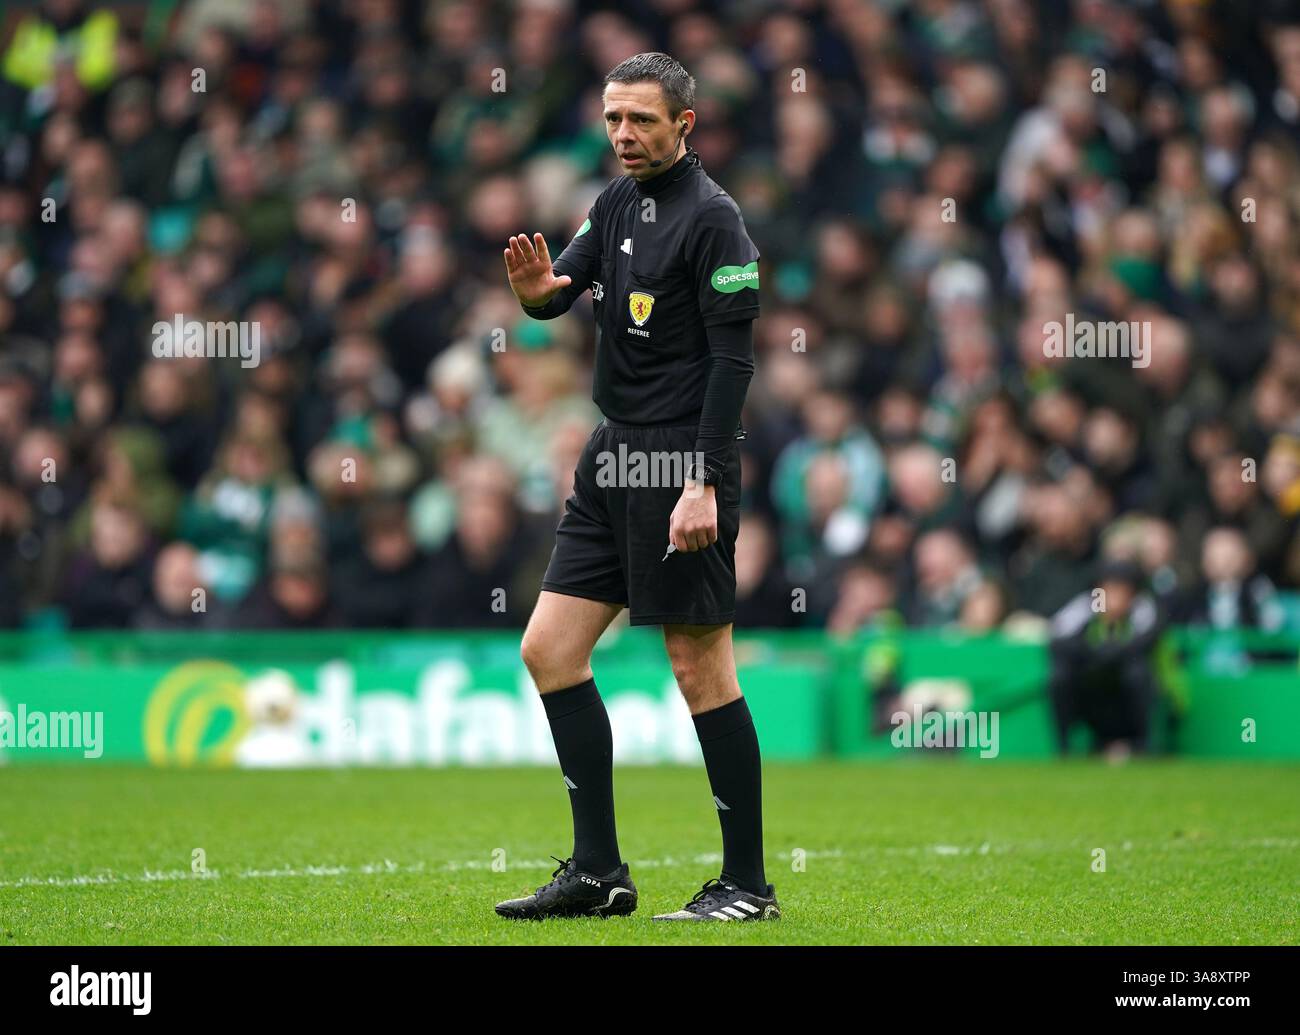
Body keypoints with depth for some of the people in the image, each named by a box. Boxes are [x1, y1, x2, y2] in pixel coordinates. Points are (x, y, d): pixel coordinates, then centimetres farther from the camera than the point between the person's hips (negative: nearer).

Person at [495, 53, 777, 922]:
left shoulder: (712, 218, -11)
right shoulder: (617, 203, 13)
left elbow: (733, 358, -15)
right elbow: (564, 286, 9)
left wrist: (705, 484, -21)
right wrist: (537, 288, -17)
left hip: (681, 464, -9)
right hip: (615, 457, 9)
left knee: (702, 672, -5)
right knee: (550, 650, 5)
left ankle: (748, 883, 3)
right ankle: (599, 872, 9)